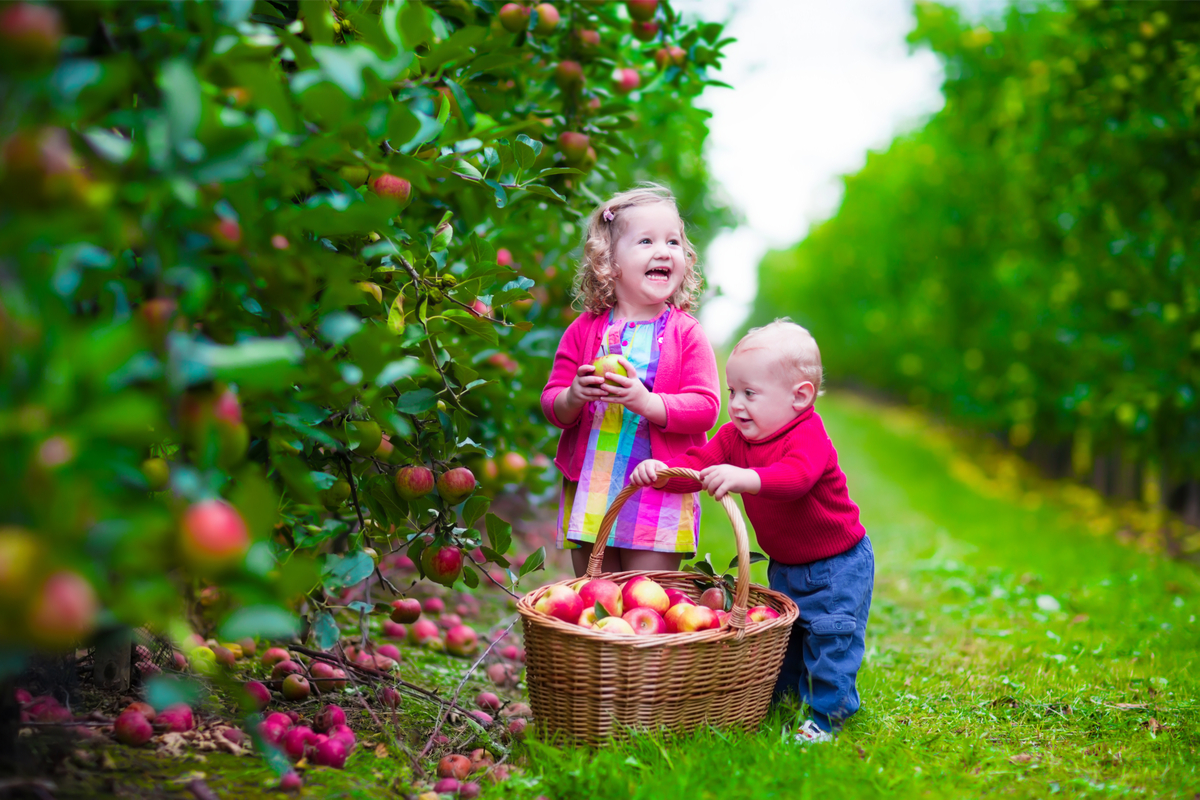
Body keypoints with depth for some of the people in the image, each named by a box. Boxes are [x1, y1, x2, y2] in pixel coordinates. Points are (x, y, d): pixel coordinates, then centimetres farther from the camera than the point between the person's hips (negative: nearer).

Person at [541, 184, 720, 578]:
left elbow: (706, 407, -10)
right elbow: (551, 403, 5)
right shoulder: (584, 330, 4)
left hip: (659, 495, -2)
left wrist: (646, 402, -24)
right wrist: (574, 398, -17)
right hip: (588, 490, 2)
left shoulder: (686, 333, -2)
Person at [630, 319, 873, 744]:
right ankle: (778, 694, 36)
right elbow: (699, 463, -12)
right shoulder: (736, 436, -4)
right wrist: (664, 472, -34)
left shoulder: (810, 438, -29)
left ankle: (827, 712, 9)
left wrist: (744, 478, -66)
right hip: (784, 565, 8)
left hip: (837, 565, -7)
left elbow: (794, 477, -49)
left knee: (830, 636, -6)